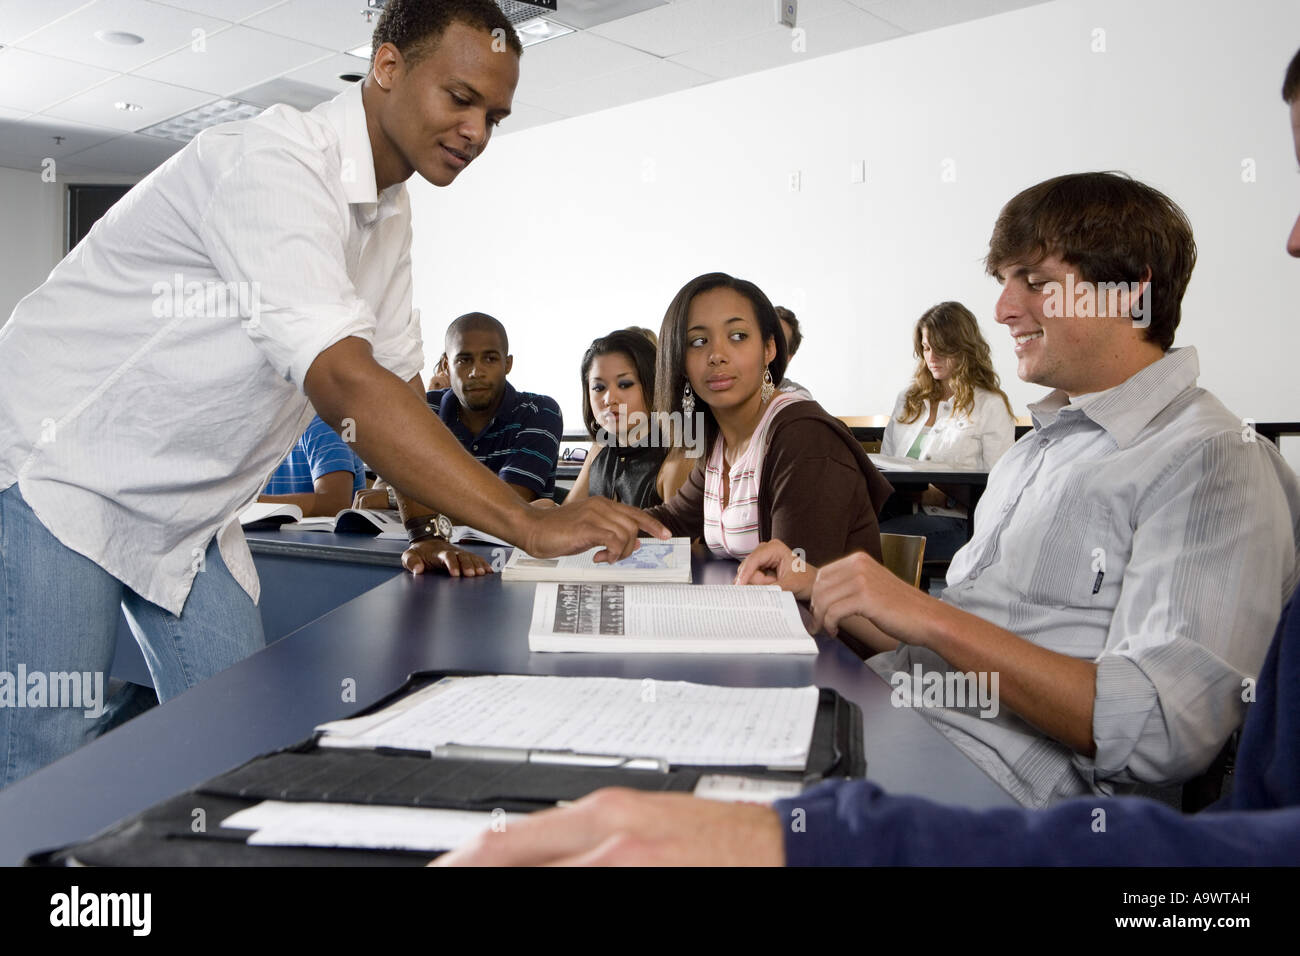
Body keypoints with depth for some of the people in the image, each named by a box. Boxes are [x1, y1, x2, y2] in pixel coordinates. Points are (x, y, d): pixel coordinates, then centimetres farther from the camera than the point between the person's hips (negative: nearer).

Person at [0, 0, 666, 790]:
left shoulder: (389, 212, 4)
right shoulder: (275, 163, -25)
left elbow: (396, 377, 10)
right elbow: (343, 381, -37)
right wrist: (530, 524, -39)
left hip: (185, 512, 8)